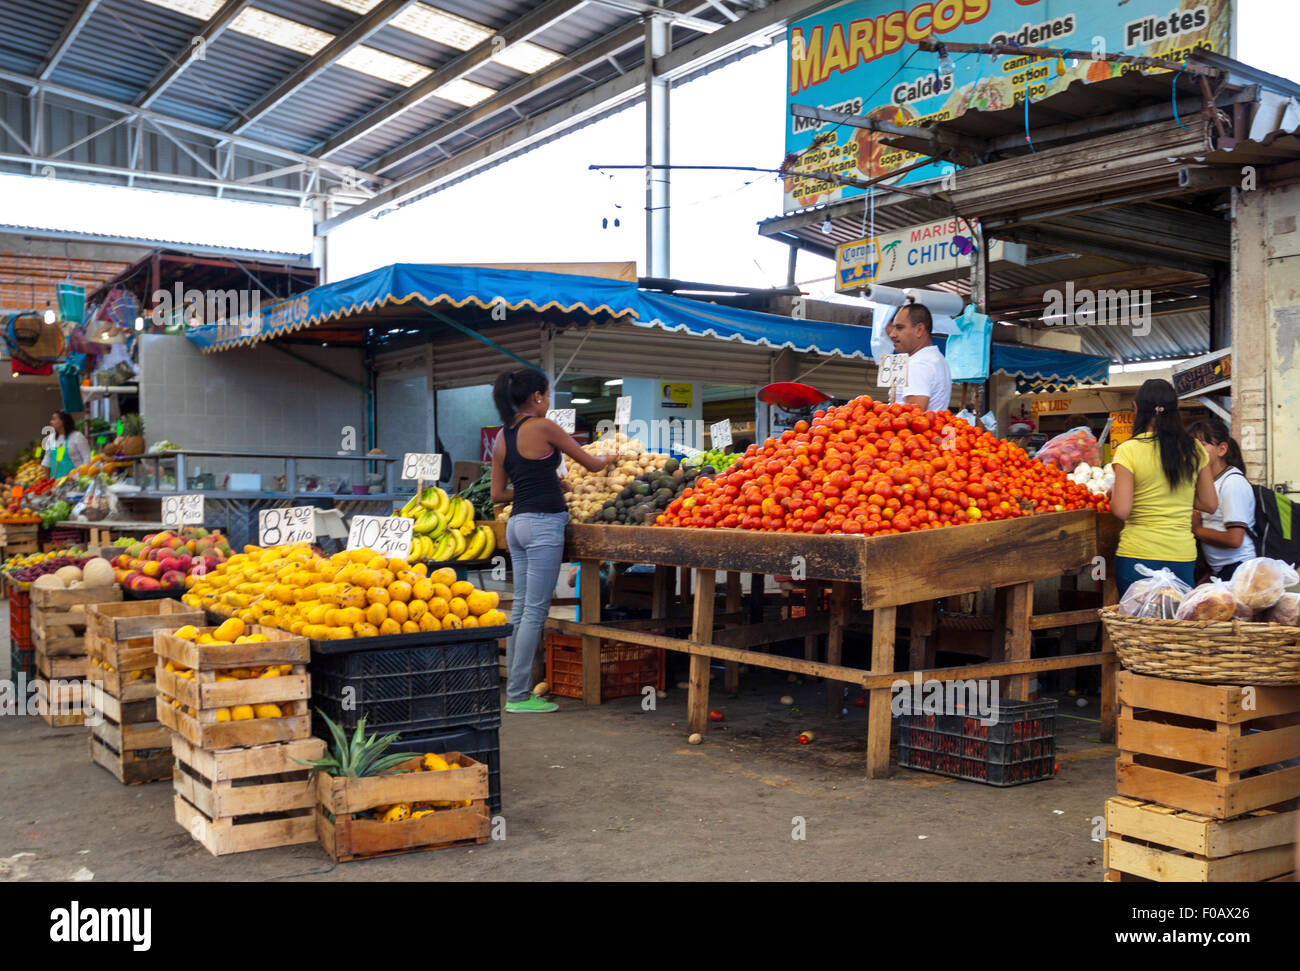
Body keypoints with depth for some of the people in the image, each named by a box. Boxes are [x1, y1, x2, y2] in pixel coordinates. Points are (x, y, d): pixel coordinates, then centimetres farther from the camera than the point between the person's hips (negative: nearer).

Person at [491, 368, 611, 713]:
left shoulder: (502, 436, 12)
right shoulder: (543, 428, -9)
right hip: (544, 523, -8)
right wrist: (609, 458, 20)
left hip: (517, 523, 8)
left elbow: (497, 494, 14)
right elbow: (591, 464, -1)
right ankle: (518, 695, -2)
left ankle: (515, 688, 16)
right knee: (535, 610, -4)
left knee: (521, 607, 12)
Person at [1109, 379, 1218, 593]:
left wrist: (1112, 494, 8)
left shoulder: (1129, 450, -8)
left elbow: (1121, 510, -13)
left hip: (1138, 554, -3)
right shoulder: (1194, 449, 3)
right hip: (1183, 555, 3)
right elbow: (1210, 504, 9)